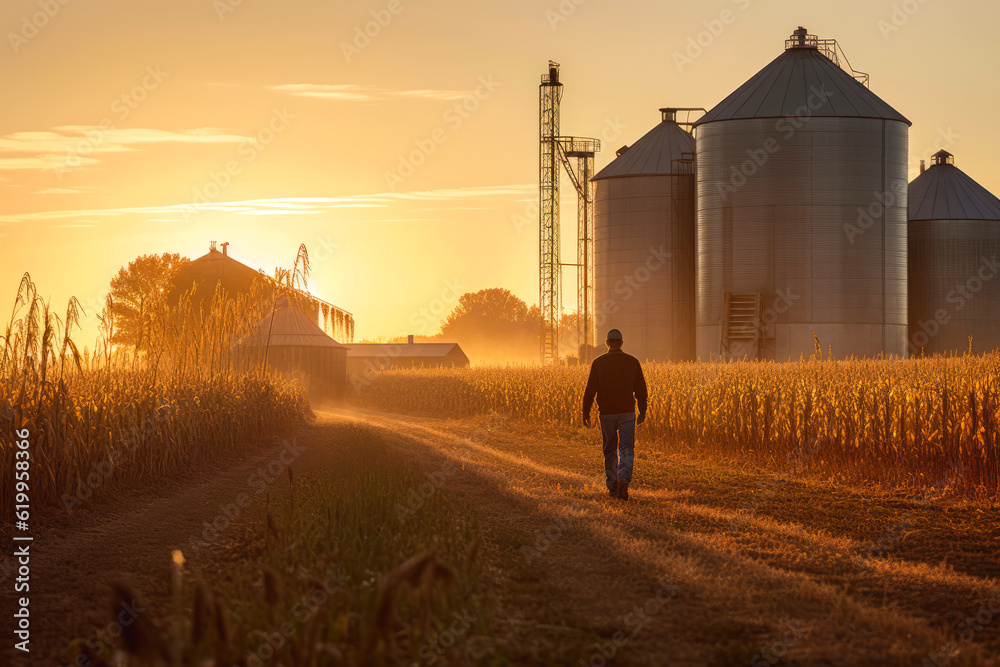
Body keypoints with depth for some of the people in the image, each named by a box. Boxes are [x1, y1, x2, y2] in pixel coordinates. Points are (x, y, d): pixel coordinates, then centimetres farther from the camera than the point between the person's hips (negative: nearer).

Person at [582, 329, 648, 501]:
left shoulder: (598, 363, -4)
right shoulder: (633, 362, -1)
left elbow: (590, 390, -5)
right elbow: (641, 390, 2)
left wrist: (585, 413, 4)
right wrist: (642, 412, 12)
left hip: (606, 413, 1)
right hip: (627, 412, 0)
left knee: (610, 451, 15)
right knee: (626, 449, -2)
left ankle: (612, 486, 19)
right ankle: (623, 478, -28)